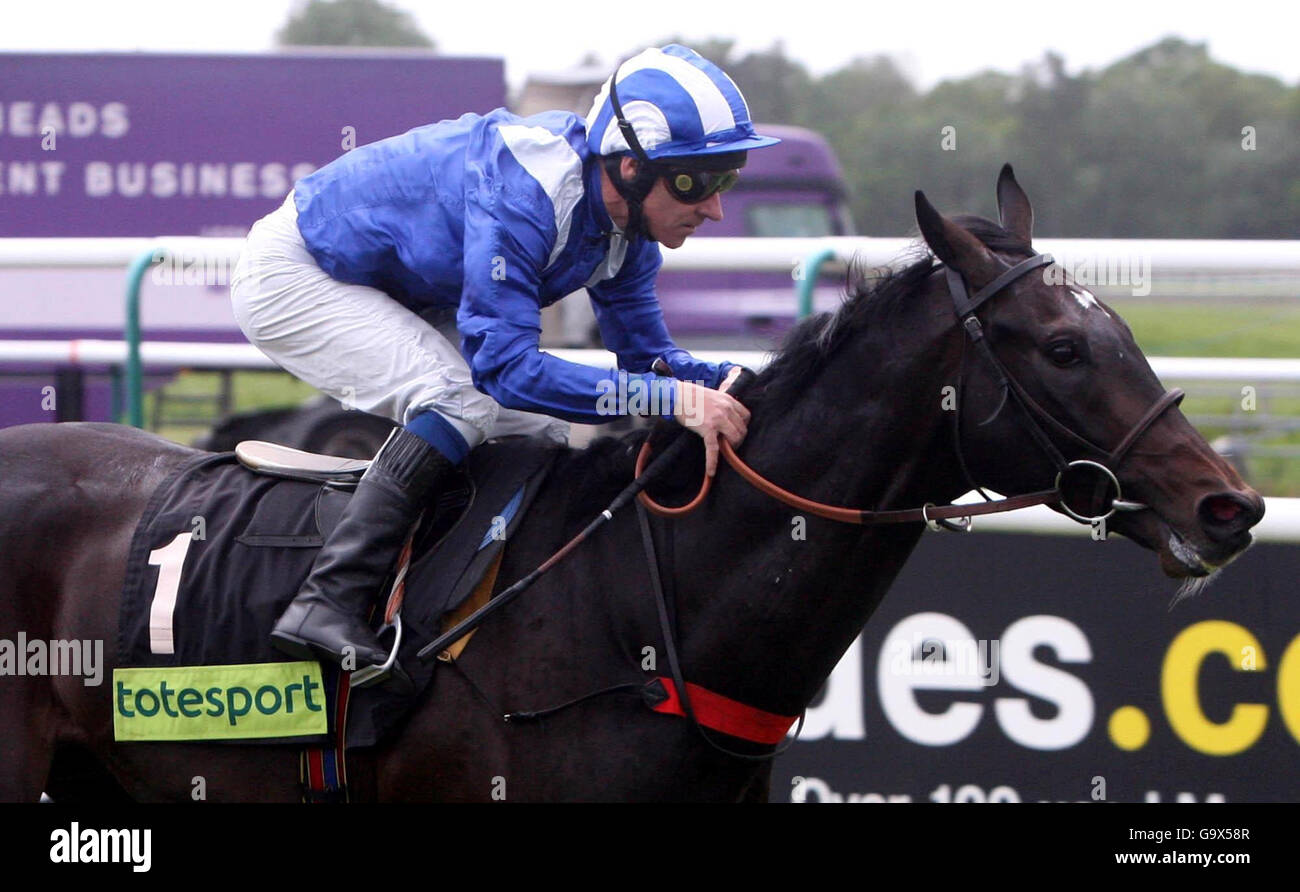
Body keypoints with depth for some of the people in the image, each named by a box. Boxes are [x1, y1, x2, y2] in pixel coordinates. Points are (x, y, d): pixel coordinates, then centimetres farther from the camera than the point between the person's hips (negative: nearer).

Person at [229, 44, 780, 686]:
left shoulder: (625, 221, -10)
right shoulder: (522, 194, -36)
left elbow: (644, 353, 1)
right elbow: (504, 365, -40)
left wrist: (730, 384, -21)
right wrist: (676, 398, -44)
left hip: (398, 297, 9)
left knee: (536, 435, 1)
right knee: (463, 403, -28)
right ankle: (325, 606, -30)